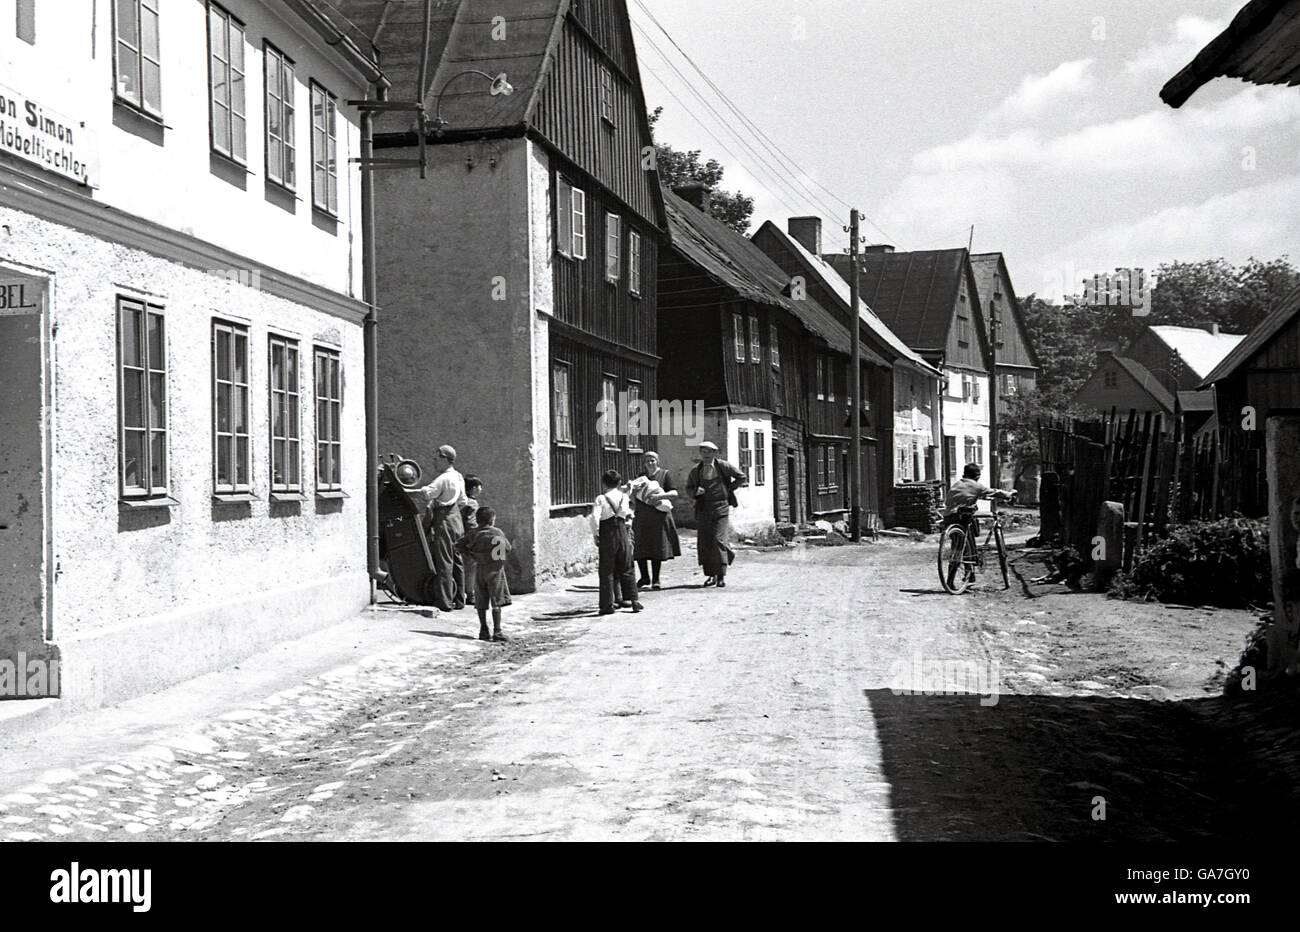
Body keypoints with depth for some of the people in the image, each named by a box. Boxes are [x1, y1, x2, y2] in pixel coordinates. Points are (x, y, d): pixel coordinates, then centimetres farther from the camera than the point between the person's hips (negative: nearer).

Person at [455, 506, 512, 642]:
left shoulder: (474, 533, 5)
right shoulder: (497, 532, -5)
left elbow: (458, 545, 5)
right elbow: (508, 548, 2)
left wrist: (470, 554, 7)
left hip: (479, 569, 5)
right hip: (495, 569, -4)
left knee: (481, 603, 10)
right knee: (497, 602, -4)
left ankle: (483, 631, 13)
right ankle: (497, 631, -10)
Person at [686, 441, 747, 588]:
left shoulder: (724, 467, 1)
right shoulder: (695, 471, 7)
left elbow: (742, 478, 10)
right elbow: (689, 487, 19)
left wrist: (728, 488, 3)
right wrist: (695, 492, -2)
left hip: (721, 508, -3)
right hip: (703, 509, 3)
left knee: (718, 540, -12)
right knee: (704, 542, -1)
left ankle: (722, 575, -6)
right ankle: (711, 575, 10)